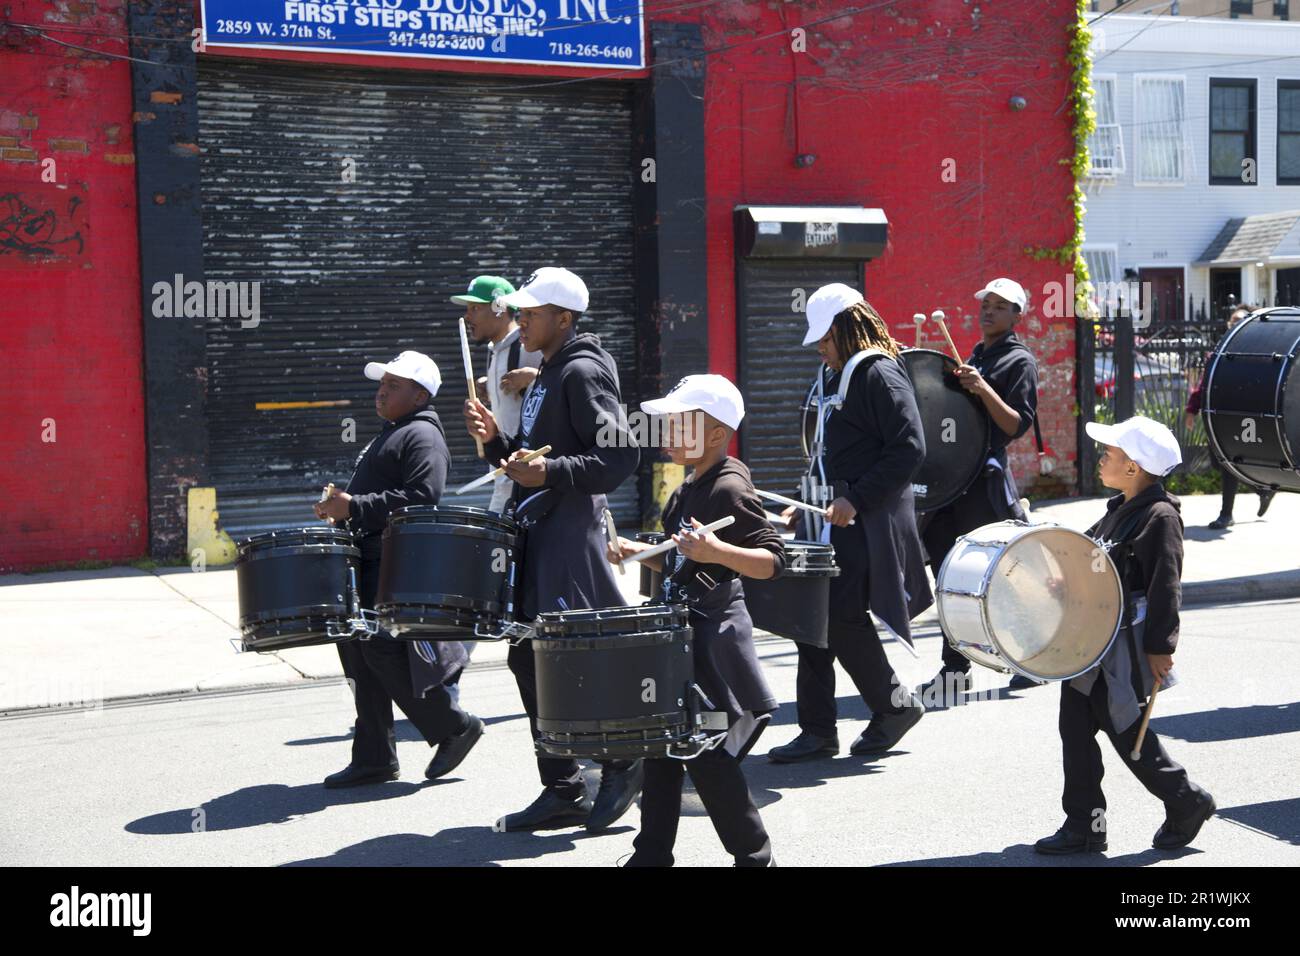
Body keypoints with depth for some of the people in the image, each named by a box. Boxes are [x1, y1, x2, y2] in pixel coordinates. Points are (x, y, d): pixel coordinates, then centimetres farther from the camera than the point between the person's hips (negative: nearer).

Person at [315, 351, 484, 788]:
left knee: (382, 649, -12)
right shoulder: (388, 436, 23)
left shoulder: (422, 436, -9)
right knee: (358, 650, 8)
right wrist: (340, 507, 15)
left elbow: (421, 499, -23)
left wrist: (356, 507, -23)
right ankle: (374, 757, 14)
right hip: (368, 560, 10)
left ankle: (454, 726, 4)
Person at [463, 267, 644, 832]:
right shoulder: (544, 378, 20)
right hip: (535, 533, 10)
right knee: (529, 659, 9)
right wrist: (496, 441, 7)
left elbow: (622, 455, -18)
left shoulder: (582, 373, -9)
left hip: (571, 535, -10)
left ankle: (621, 762, 11)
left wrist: (550, 472, -25)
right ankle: (562, 791, 16)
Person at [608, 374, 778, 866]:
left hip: (715, 635, -9)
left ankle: (754, 854, 12)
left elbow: (772, 560, -22)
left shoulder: (729, 488, -15)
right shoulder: (686, 491, 13)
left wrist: (717, 552, -37)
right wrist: (639, 552, 9)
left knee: (707, 754, -4)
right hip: (679, 631, 9)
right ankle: (653, 852, 24)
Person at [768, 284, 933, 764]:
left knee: (842, 618, -10)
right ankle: (818, 731, 11)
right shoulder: (843, 378, 18)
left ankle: (896, 704, 11)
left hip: (869, 524, -10)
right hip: (838, 520, 10)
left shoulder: (881, 374, -11)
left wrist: (856, 500, -21)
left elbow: (909, 449, -19)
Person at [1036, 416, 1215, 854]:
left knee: (1123, 726, 2)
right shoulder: (1119, 510, 12)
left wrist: (1160, 647, -19)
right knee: (1074, 724, 7)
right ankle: (1084, 826, 14)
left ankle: (1186, 802, 22)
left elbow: (1165, 586, -18)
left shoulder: (1160, 517, -15)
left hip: (1127, 644, -9)